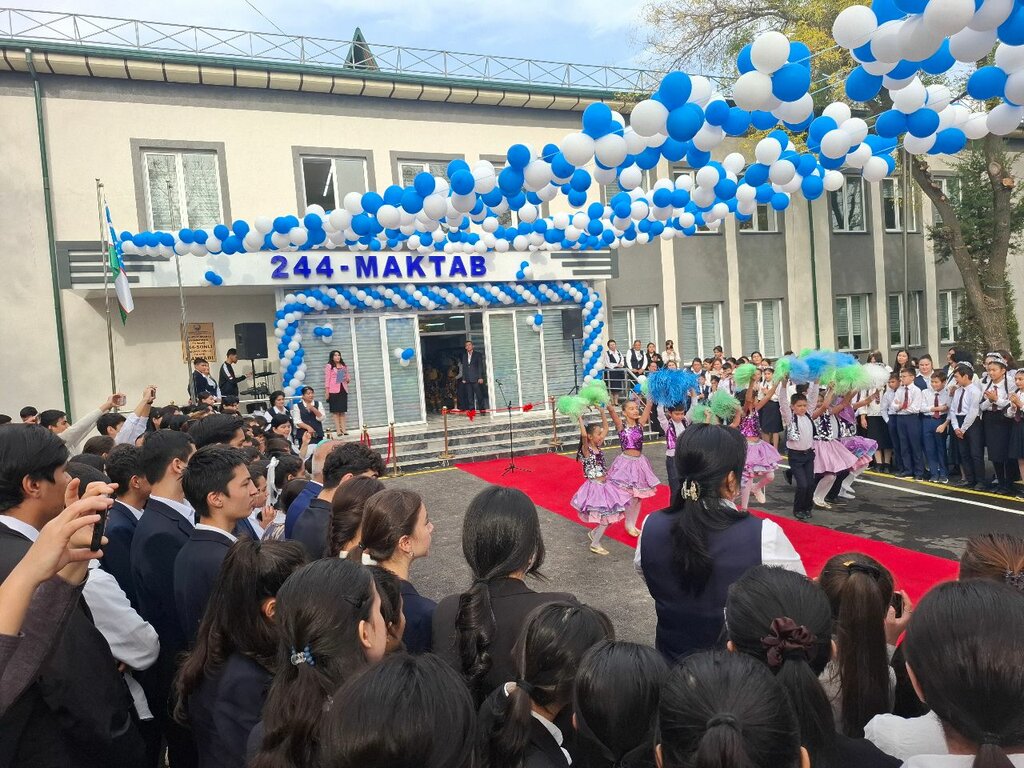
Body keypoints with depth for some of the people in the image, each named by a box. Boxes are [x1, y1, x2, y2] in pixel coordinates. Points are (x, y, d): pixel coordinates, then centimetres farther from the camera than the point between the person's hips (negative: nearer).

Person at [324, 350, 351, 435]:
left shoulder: (344, 366, 16)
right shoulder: (329, 366, 0)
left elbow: (348, 378, 20)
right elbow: (327, 379, -5)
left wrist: (347, 379, -5)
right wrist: (327, 392, -11)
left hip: (343, 390, 5)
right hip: (334, 391, -5)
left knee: (343, 410, 4)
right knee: (336, 411, -3)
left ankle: (343, 429, 5)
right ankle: (338, 430, -3)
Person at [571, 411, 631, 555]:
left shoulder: (598, 446, 6)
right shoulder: (586, 449, -16)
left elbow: (606, 428, 12)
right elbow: (583, 435, -36)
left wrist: (602, 411, 8)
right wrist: (580, 418, -28)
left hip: (605, 485, 8)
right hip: (594, 486, -8)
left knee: (612, 515, 10)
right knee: (606, 517, -5)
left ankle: (594, 533, 29)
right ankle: (595, 544, 10)